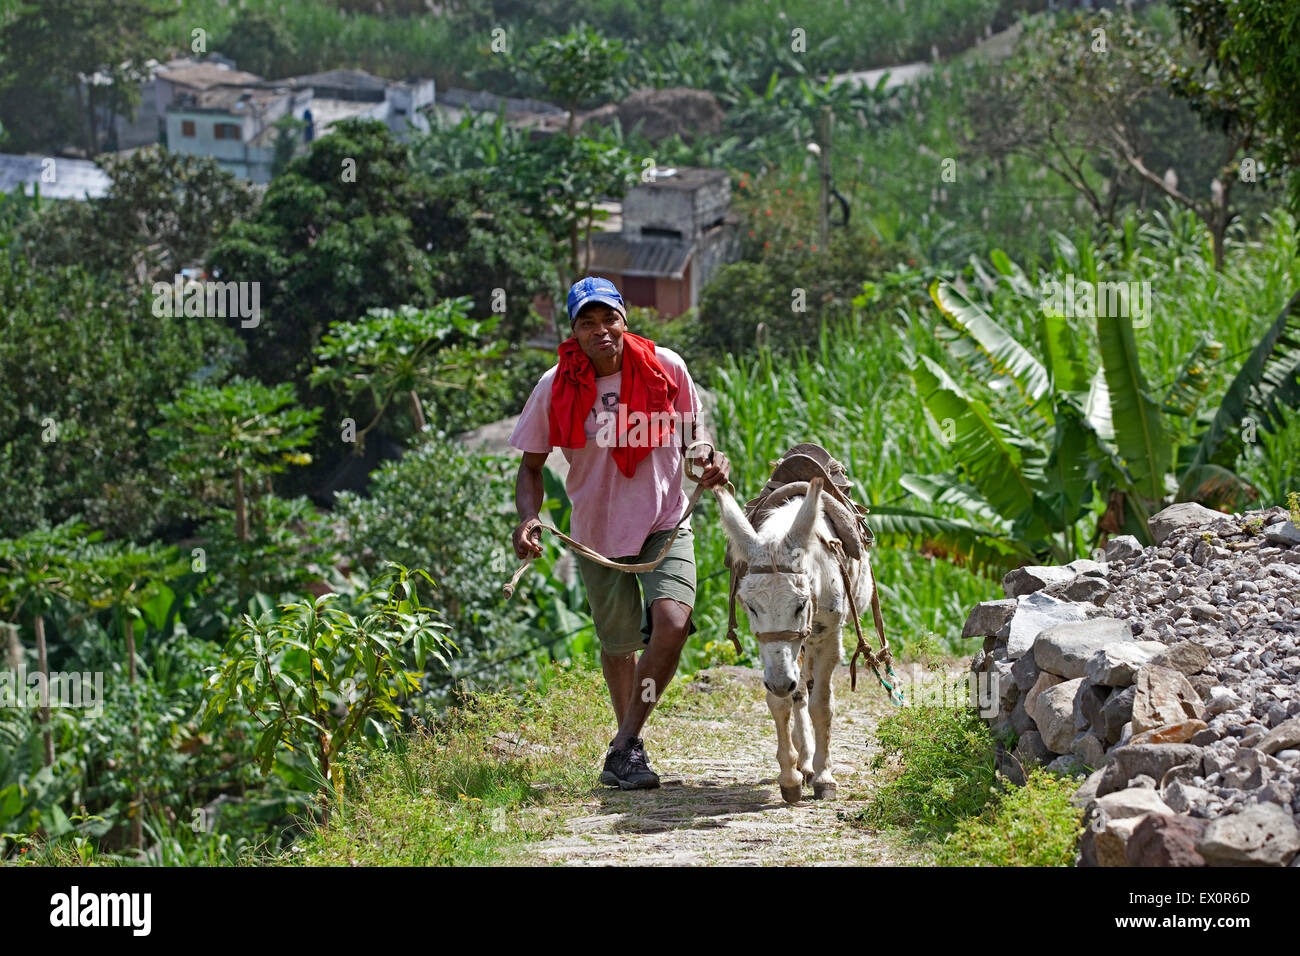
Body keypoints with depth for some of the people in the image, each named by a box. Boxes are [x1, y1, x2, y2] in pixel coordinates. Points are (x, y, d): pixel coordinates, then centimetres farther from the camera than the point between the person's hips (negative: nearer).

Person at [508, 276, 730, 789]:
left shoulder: (665, 367, -8)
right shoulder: (555, 389, -10)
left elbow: (692, 427, 9)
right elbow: (531, 465, 0)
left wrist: (710, 457, -14)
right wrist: (528, 517, -19)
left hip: (665, 525, -1)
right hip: (598, 534, 1)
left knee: (672, 623, -24)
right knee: (619, 645, 14)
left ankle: (623, 748, -12)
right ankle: (630, 741, 40)